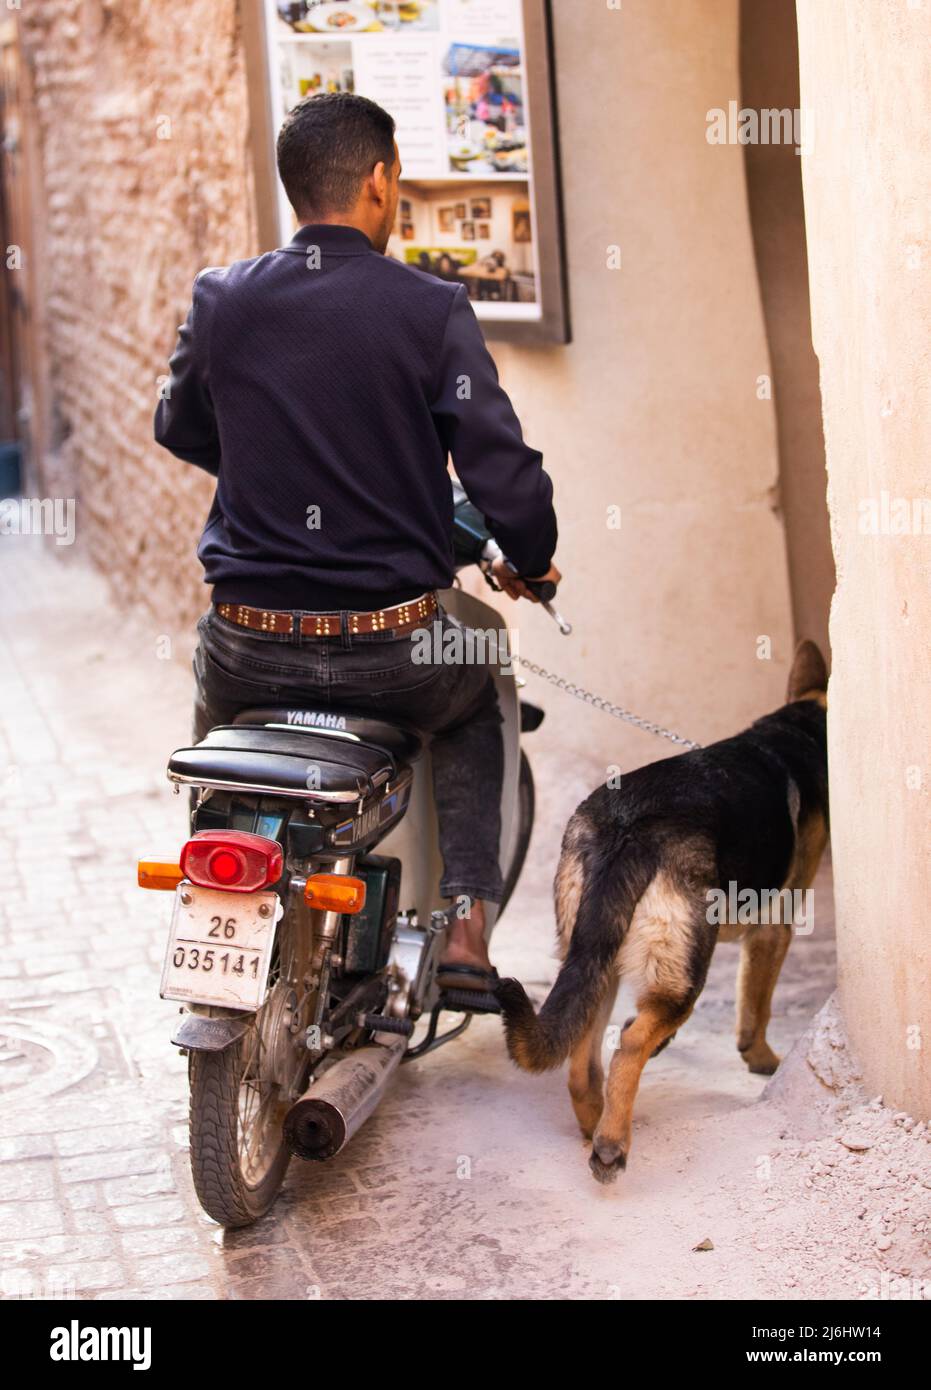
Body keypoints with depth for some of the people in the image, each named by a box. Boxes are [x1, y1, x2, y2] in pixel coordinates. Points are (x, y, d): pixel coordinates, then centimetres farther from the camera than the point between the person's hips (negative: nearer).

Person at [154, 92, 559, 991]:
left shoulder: (219, 301, -1)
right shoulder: (430, 311, -9)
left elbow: (177, 429, 17)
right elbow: (504, 474, -10)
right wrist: (529, 562, 11)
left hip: (251, 644, 2)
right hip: (391, 650, -1)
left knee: (217, 715, 37)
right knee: (474, 705, 33)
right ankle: (465, 928, 19)